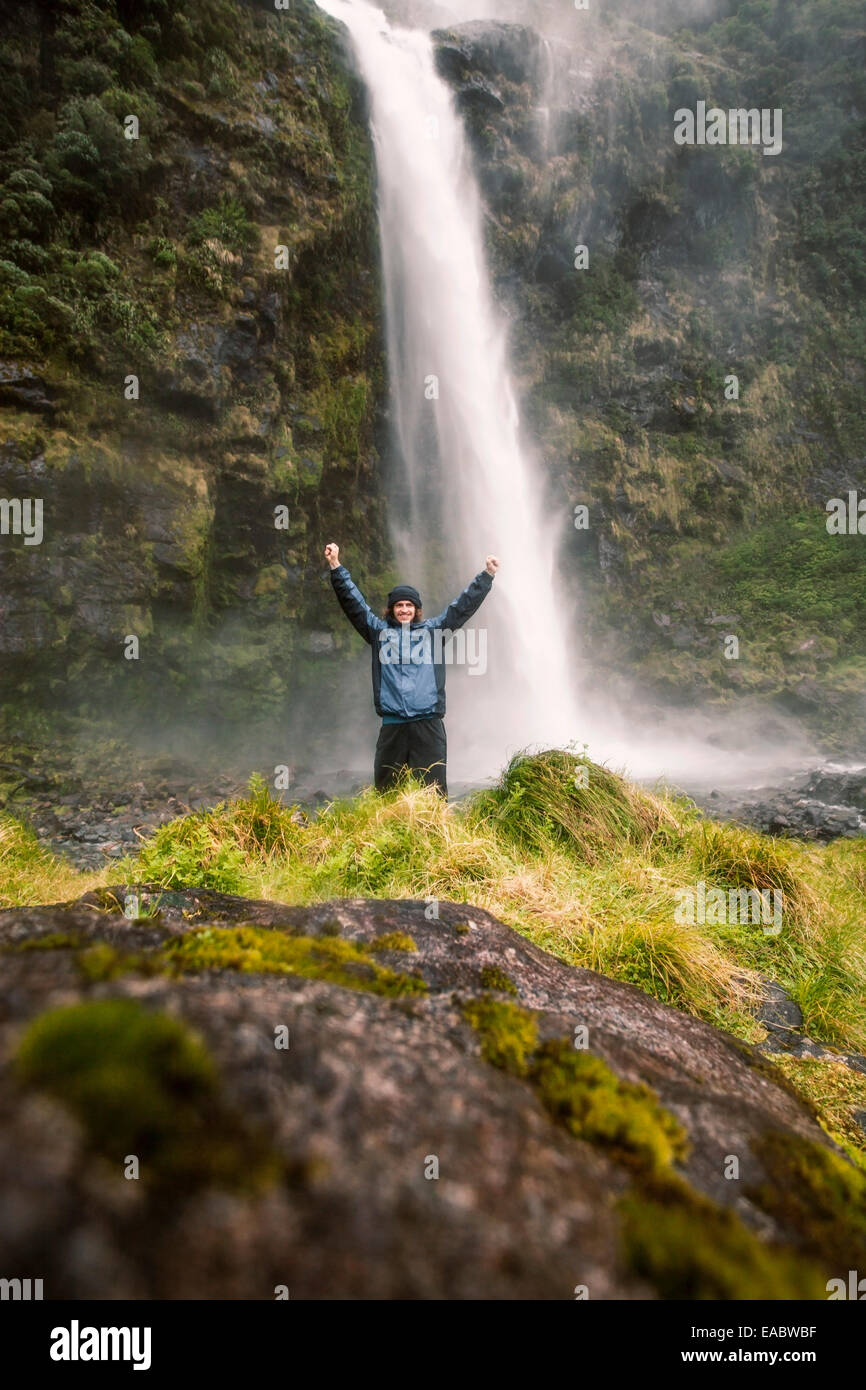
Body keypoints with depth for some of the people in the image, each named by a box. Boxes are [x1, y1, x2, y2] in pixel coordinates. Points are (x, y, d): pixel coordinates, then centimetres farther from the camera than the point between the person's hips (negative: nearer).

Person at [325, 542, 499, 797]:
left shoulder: (432, 630, 13)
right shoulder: (379, 631, 13)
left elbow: (464, 605, 13)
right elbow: (352, 601, 11)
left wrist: (487, 575, 10)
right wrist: (336, 566, 5)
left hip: (428, 723, -1)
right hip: (392, 725, 1)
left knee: (433, 787, -1)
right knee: (386, 788, 5)